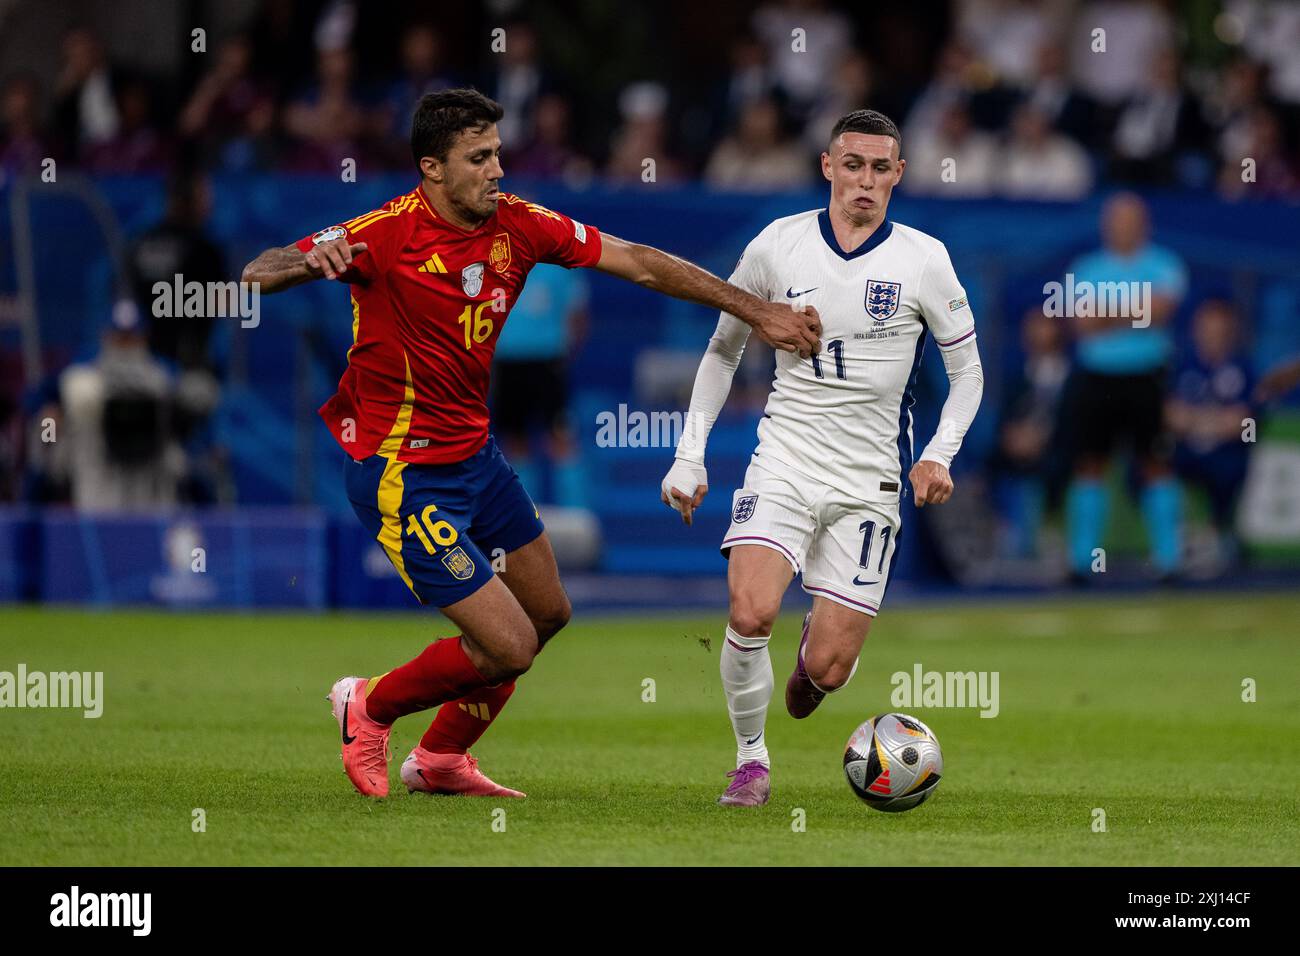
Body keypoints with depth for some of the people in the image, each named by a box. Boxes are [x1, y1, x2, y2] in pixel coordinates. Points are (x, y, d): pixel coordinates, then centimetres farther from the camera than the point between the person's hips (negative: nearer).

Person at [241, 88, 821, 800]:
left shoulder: (516, 225, -4)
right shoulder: (388, 233, -22)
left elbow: (639, 263, 2)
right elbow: (259, 273, -25)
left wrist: (758, 312, 3)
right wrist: (308, 261, -49)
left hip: (474, 454, 8)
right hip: (403, 473, -8)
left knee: (547, 614, 21)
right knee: (508, 647, -11)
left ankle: (441, 759, 39)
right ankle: (370, 708, 16)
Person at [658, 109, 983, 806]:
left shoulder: (922, 259, -3)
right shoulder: (777, 246, 0)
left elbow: (967, 369, 7)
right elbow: (723, 350, 12)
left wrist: (938, 456, -8)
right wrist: (690, 454, 6)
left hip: (870, 483, 0)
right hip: (784, 458, 0)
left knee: (828, 668, -5)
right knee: (750, 612, -25)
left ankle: (816, 657, 35)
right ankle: (751, 760, -1)